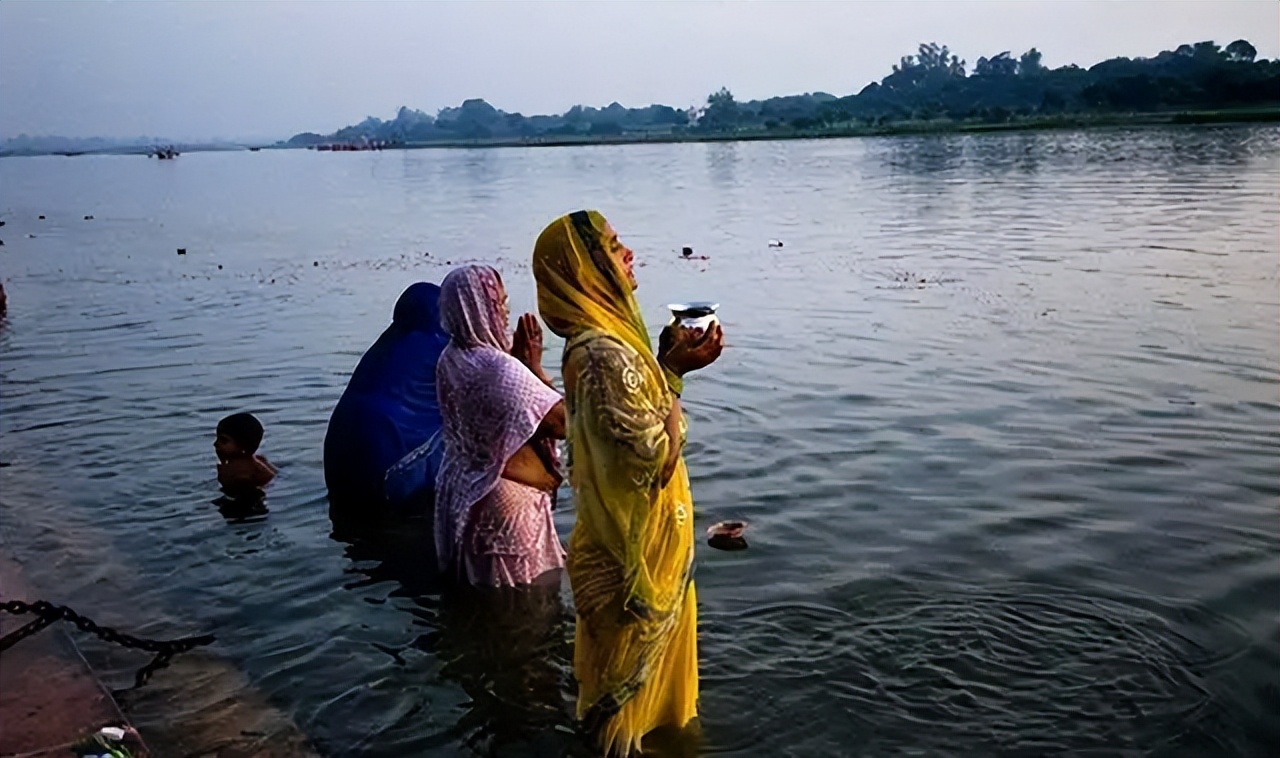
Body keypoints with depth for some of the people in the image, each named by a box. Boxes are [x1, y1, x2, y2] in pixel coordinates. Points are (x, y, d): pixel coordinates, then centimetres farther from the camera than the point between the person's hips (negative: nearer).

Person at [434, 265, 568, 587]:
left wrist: (516, 359, -4)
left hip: (459, 492, 9)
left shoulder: (450, 360, -1)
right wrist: (534, 366, -16)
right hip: (505, 500, -9)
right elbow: (563, 422, -24)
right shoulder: (501, 368, -27)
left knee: (472, 586, 22)